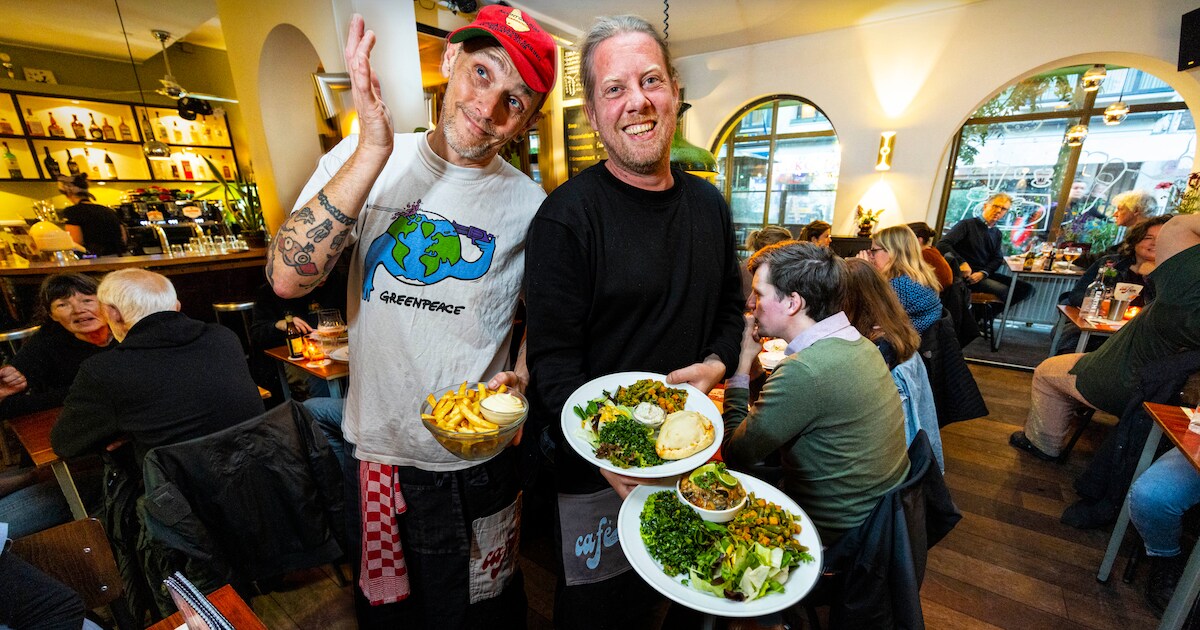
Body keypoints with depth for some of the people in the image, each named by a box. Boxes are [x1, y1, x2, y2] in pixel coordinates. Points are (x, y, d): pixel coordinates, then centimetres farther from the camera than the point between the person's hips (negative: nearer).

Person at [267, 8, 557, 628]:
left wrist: (517, 382, -16)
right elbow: (287, 278, -19)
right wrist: (374, 150, -25)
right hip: (374, 448, 2)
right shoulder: (361, 157, -5)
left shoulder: (528, 204, -7)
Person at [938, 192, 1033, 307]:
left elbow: (997, 259, 11)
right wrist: (962, 262, -26)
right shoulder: (967, 224, -2)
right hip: (967, 274, -7)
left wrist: (983, 273, -11)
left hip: (986, 274, 7)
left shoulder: (997, 233, 18)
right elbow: (942, 244, -14)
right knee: (1003, 290, -25)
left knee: (1026, 288, -5)